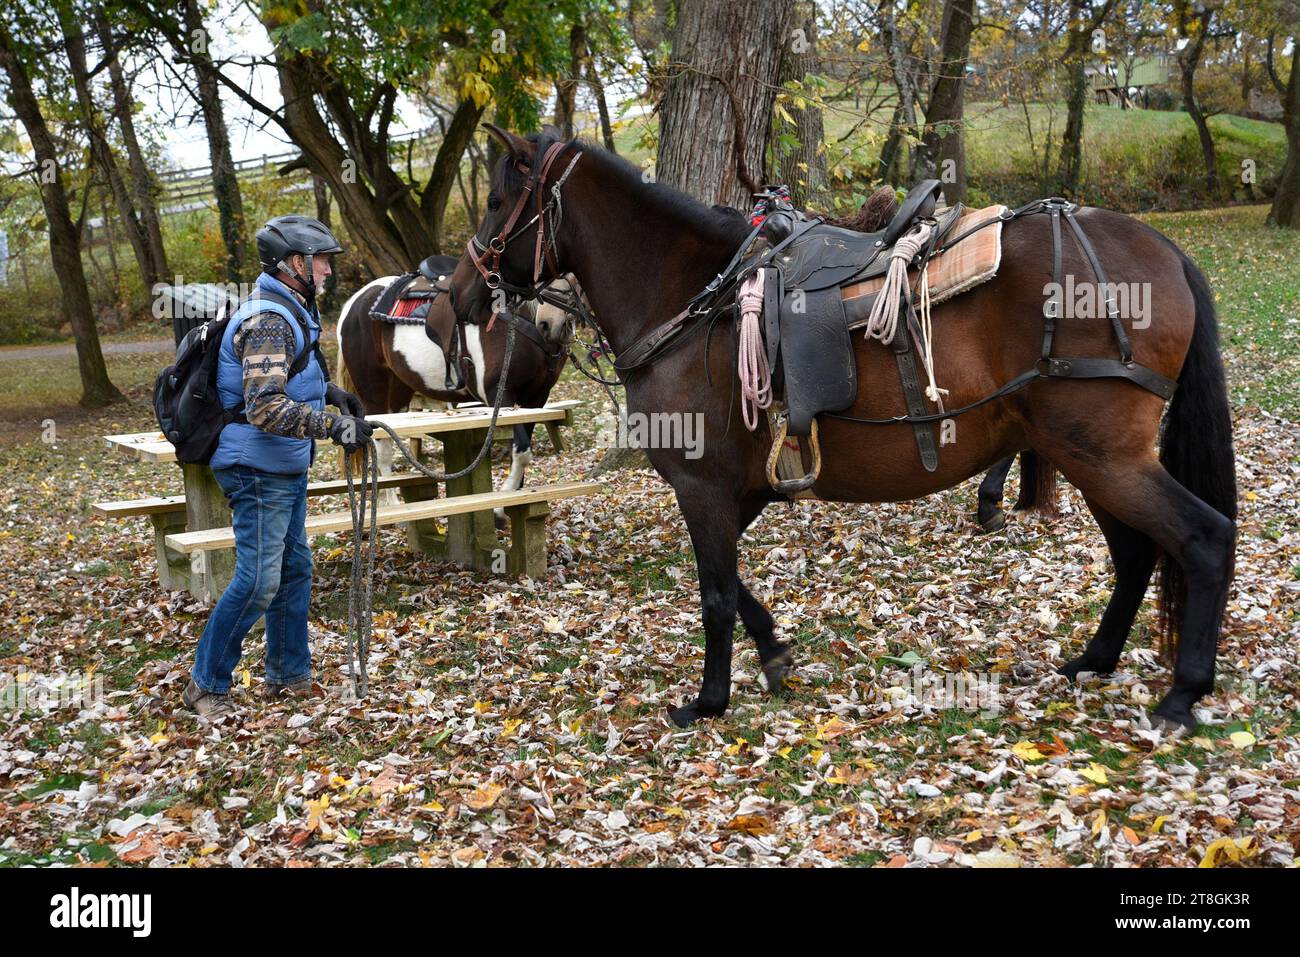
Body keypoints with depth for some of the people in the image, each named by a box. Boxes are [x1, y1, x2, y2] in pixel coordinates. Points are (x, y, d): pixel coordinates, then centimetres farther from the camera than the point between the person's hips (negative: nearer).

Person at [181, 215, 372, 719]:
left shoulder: (289, 311, 12)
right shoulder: (269, 321, -22)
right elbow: (266, 407, -31)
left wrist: (328, 390, 12)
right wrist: (335, 426, -31)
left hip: (284, 468, 11)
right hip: (259, 468, -11)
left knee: (295, 568, 16)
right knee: (258, 580, -5)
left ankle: (289, 673, 28)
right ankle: (206, 686, 9)